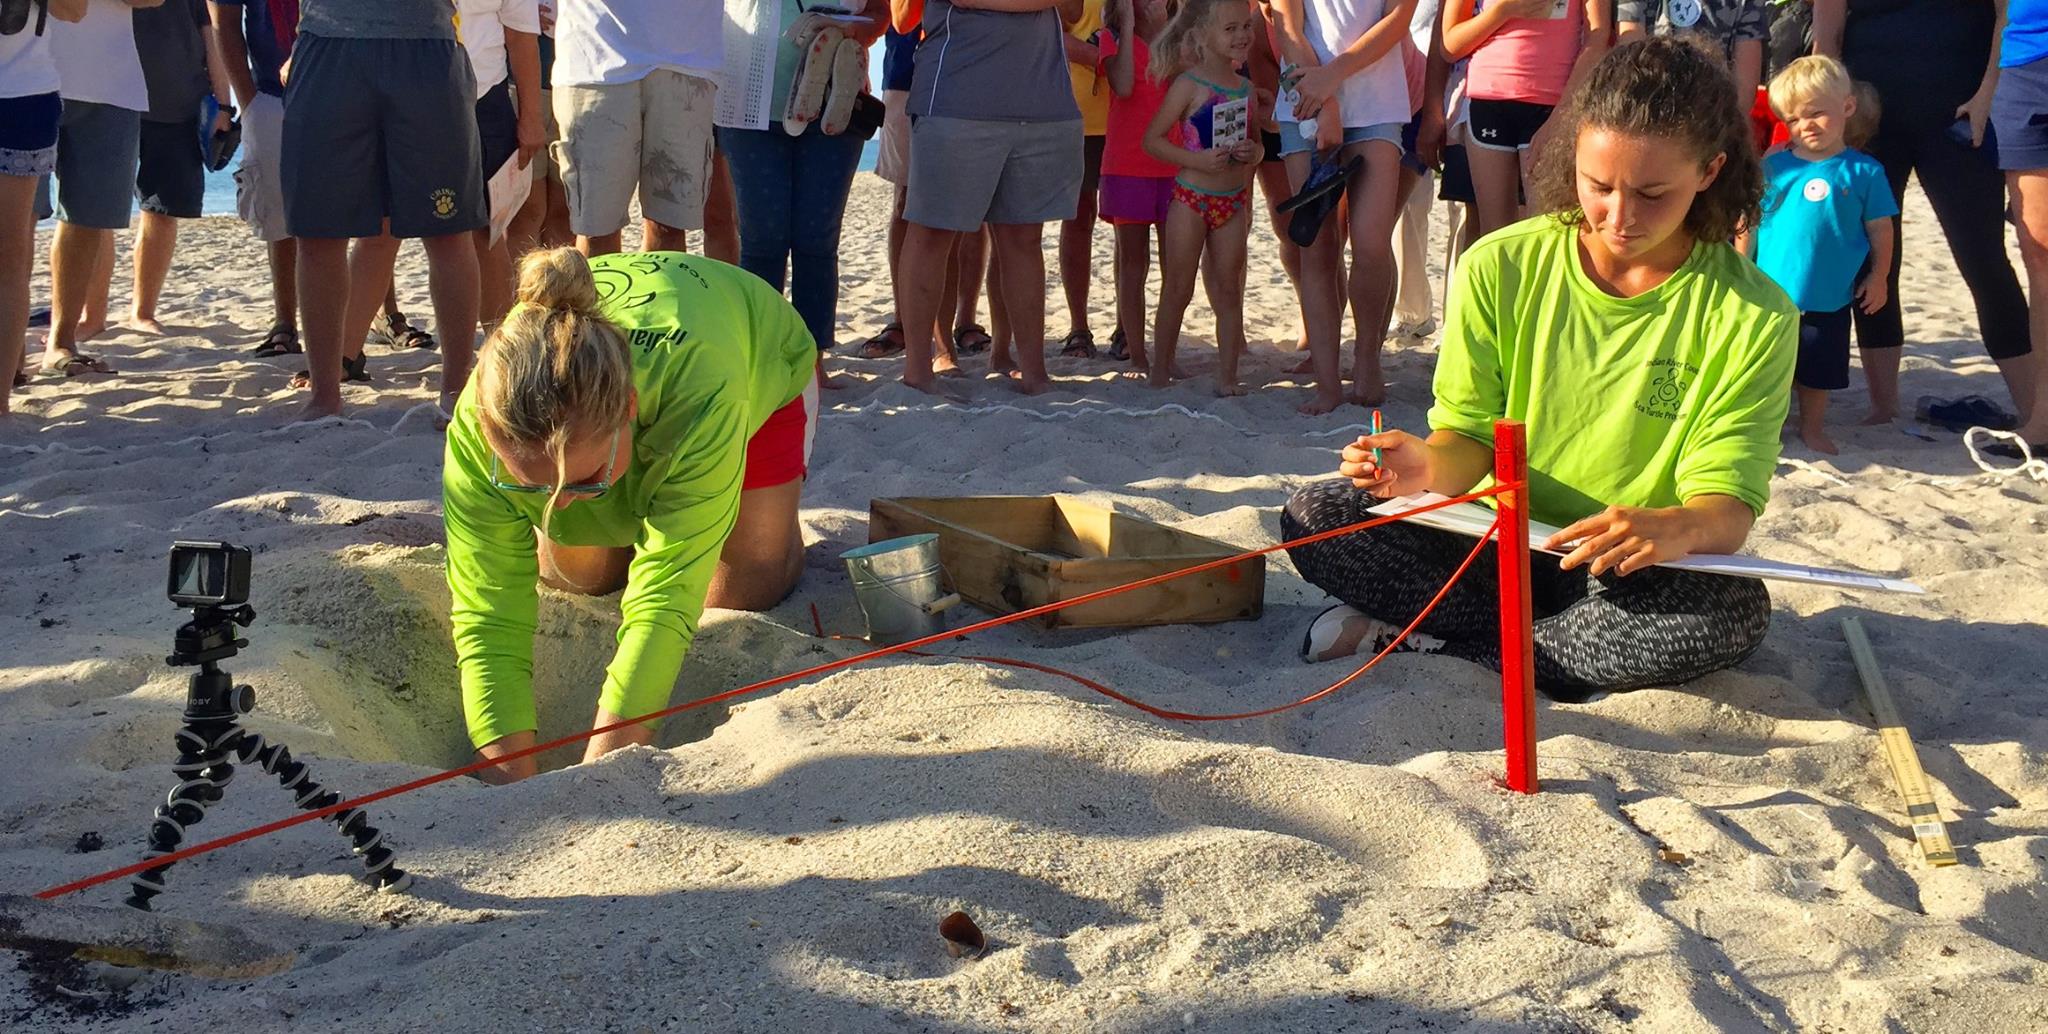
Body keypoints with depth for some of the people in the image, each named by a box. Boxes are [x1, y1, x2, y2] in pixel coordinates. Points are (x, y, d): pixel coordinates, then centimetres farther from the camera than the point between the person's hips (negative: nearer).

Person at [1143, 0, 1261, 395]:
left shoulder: (1245, 88, 8)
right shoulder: (1189, 84, -9)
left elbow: (1256, 145, 19)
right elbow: (1152, 139, -11)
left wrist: (1252, 152, -6)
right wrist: (1198, 159, -22)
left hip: (1232, 201, 5)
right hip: (1191, 198, -5)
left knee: (1229, 290, 6)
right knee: (1178, 289, 4)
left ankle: (1227, 374, 11)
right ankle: (1161, 366, 16)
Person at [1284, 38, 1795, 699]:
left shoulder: (1753, 317, -9)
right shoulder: (1501, 267, -4)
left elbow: (1728, 507, -15)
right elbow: (1471, 436, 0)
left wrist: (1677, 528, -41)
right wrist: (1430, 465, -26)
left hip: (1630, 576, 0)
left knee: (1736, 612, -36)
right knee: (1315, 518, -22)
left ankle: (1429, 642, -18)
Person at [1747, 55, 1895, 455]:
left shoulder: (1863, 171, -4)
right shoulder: (1773, 166, 0)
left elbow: (1880, 230, 2)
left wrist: (1877, 276, 0)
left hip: (1829, 299, -1)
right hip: (1769, 293, 1)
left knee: (1818, 372, 11)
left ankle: (1812, 429, 29)